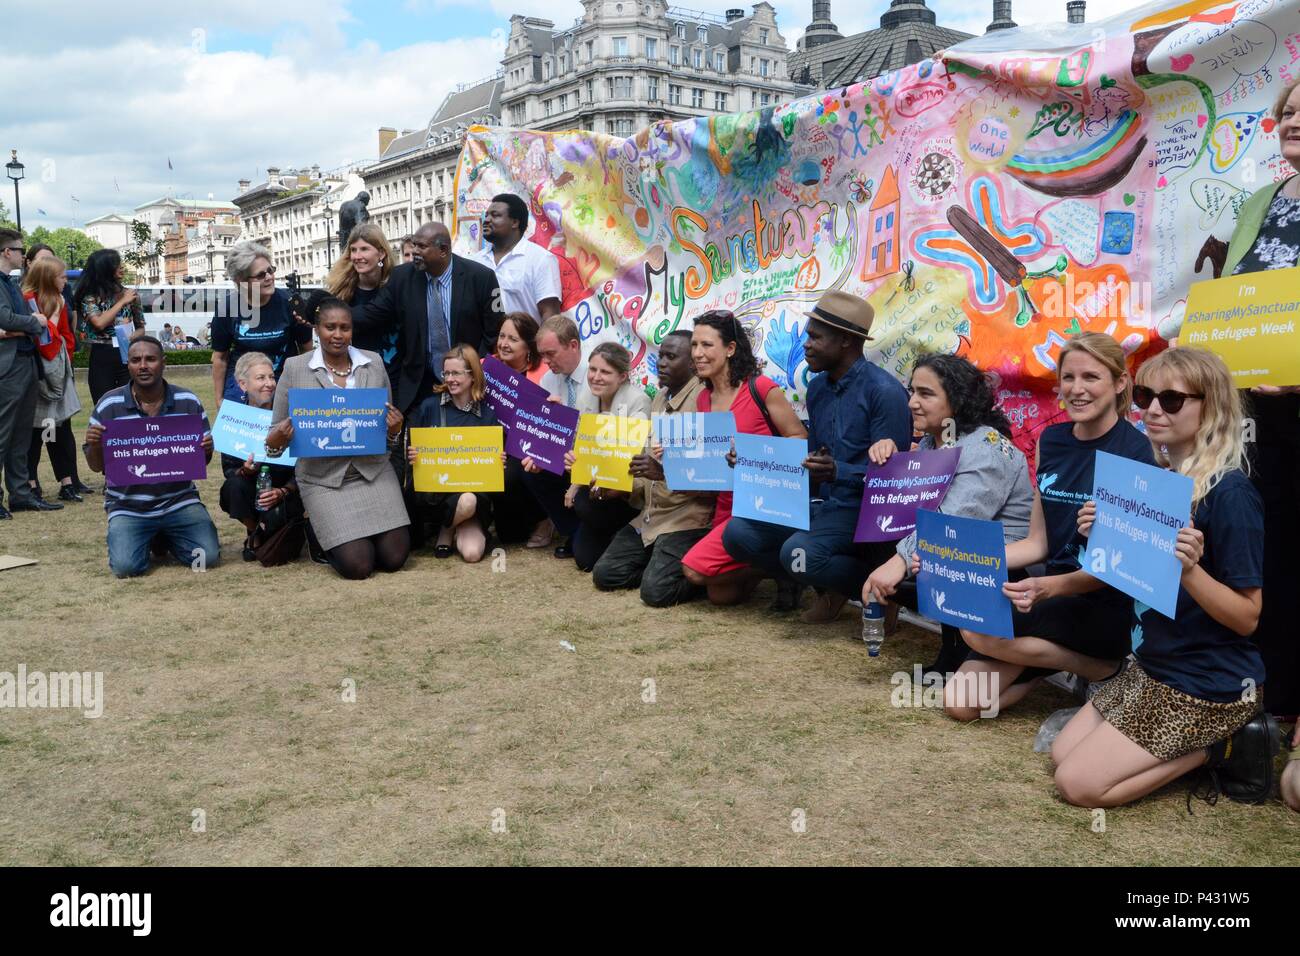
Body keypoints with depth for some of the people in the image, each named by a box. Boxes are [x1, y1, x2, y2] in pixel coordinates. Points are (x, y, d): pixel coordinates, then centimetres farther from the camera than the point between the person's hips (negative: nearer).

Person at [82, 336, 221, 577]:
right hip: (127, 507, -1)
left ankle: (166, 537, 19)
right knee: (125, 566, -21)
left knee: (209, 557, -15)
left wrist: (207, 450, -17)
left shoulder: (188, 401, 0)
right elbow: (96, 466, 2)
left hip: (179, 501, 1)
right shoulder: (109, 405, -3)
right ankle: (148, 539, 17)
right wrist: (94, 445, -20)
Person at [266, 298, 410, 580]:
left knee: (394, 558, -7)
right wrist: (276, 439, -21)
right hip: (323, 478, -2)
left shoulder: (374, 363, 5)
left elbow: (389, 422, 14)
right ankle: (322, 534, 20)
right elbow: (276, 433, 3)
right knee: (358, 565, -12)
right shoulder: (295, 368, -1)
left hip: (374, 470, 3)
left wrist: (394, 430, -9)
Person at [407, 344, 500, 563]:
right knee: (466, 502, -37)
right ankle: (447, 529, 0)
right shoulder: (429, 406, 4)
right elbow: (411, 447, 8)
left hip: (475, 488, 0)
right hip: (434, 487, 0)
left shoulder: (488, 414, 4)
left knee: (472, 553, -25)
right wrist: (411, 456, -14)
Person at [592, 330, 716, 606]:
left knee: (655, 591, -21)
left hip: (687, 518, -9)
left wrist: (663, 473, -33)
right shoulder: (659, 399, 13)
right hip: (649, 515, 9)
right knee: (604, 574, 3)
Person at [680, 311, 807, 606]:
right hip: (726, 506, 7)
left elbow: (800, 440, -9)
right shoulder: (703, 399, 7)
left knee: (695, 569, -19)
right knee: (720, 596, 9)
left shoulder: (761, 388, -12)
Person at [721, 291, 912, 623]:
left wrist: (838, 472, -33)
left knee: (798, 553, -33)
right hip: (823, 504, 8)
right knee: (737, 533, -9)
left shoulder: (884, 391, -15)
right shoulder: (817, 388, 9)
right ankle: (831, 586, 6)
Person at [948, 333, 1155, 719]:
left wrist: (1050, 586, -33)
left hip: (1108, 606, -6)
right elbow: (1038, 542, 8)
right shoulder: (1051, 440, 6)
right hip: (1053, 599, 6)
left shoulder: (1135, 451, -13)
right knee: (962, 703, -6)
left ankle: (1103, 667, -6)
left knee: (979, 628, -27)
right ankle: (1063, 659, 15)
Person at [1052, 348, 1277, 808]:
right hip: (1152, 666, 8)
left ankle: (1220, 747, 3)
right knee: (1061, 753, 11)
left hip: (1209, 683, -8)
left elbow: (1247, 617, -19)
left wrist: (1190, 568, -36)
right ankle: (1213, 738, 14)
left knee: (1078, 784, -10)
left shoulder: (1230, 493, -20)